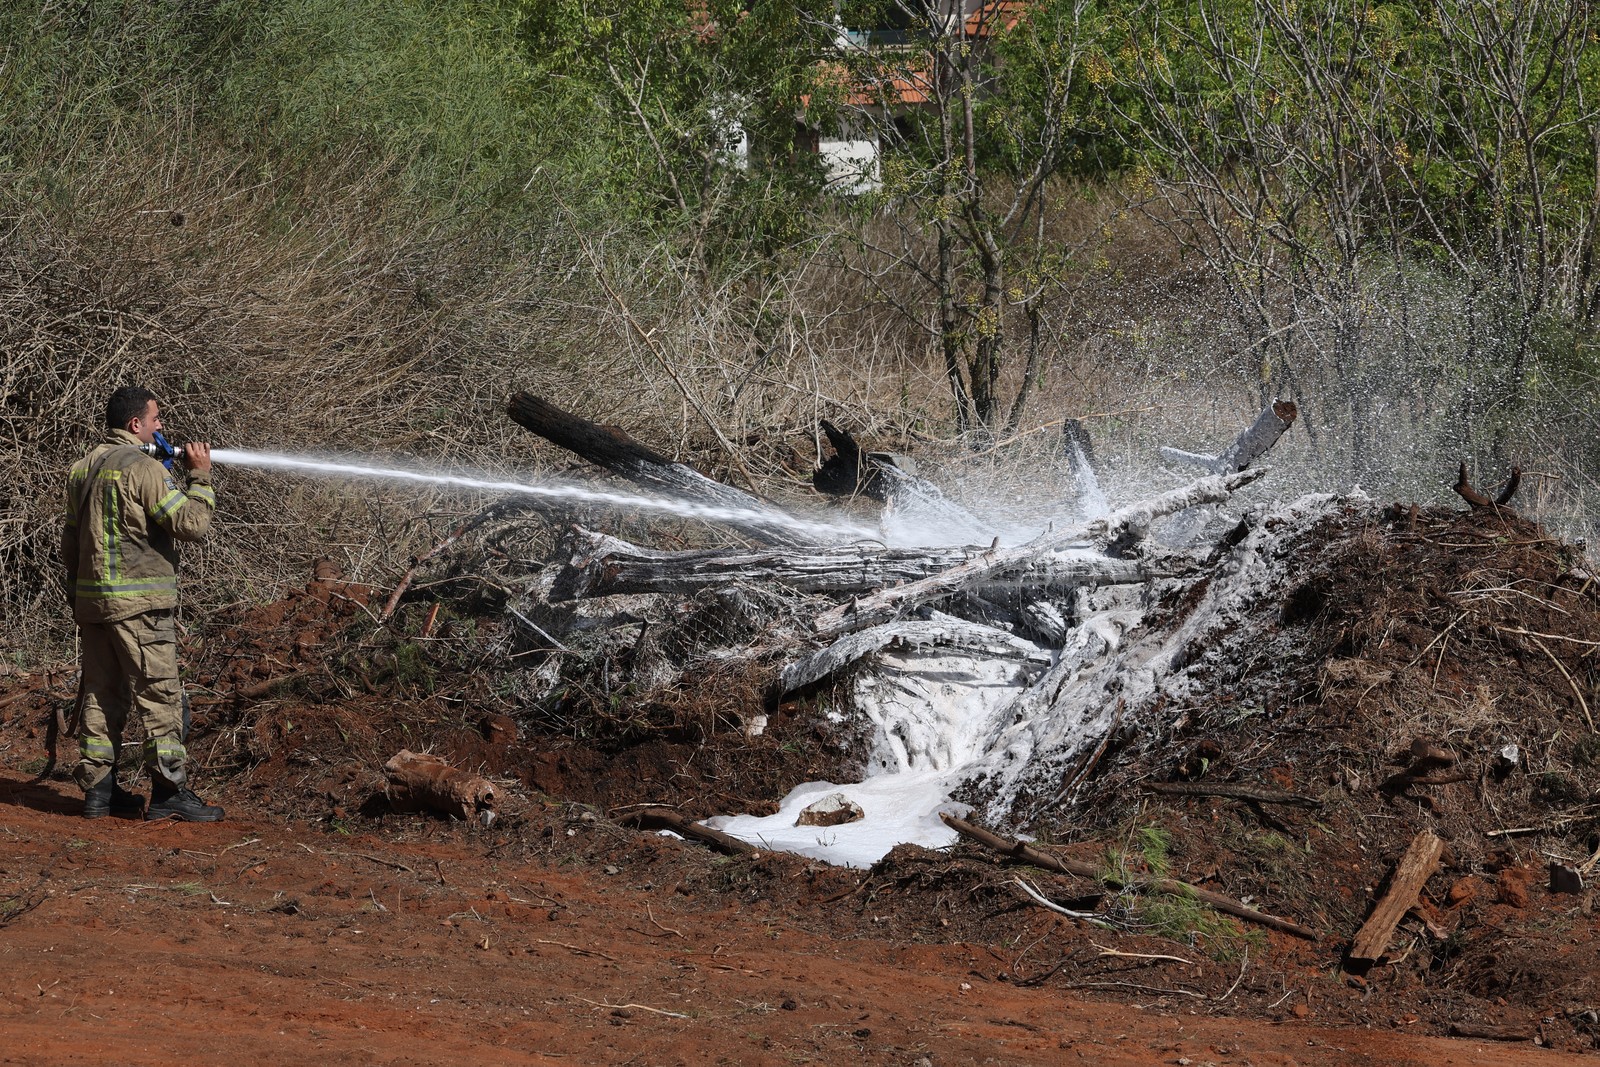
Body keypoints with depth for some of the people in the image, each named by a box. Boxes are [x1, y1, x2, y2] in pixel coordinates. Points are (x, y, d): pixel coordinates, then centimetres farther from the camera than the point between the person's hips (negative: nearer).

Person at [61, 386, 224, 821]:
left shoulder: (82, 469, 14)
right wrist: (200, 478, -2)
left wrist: (78, 598, 23)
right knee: (159, 696, -4)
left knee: (102, 695, 11)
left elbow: (70, 544, 18)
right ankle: (169, 791, -6)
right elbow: (191, 524, -14)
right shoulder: (144, 468, -12)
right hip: (139, 604, -8)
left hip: (91, 601, 8)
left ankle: (98, 789, 12)